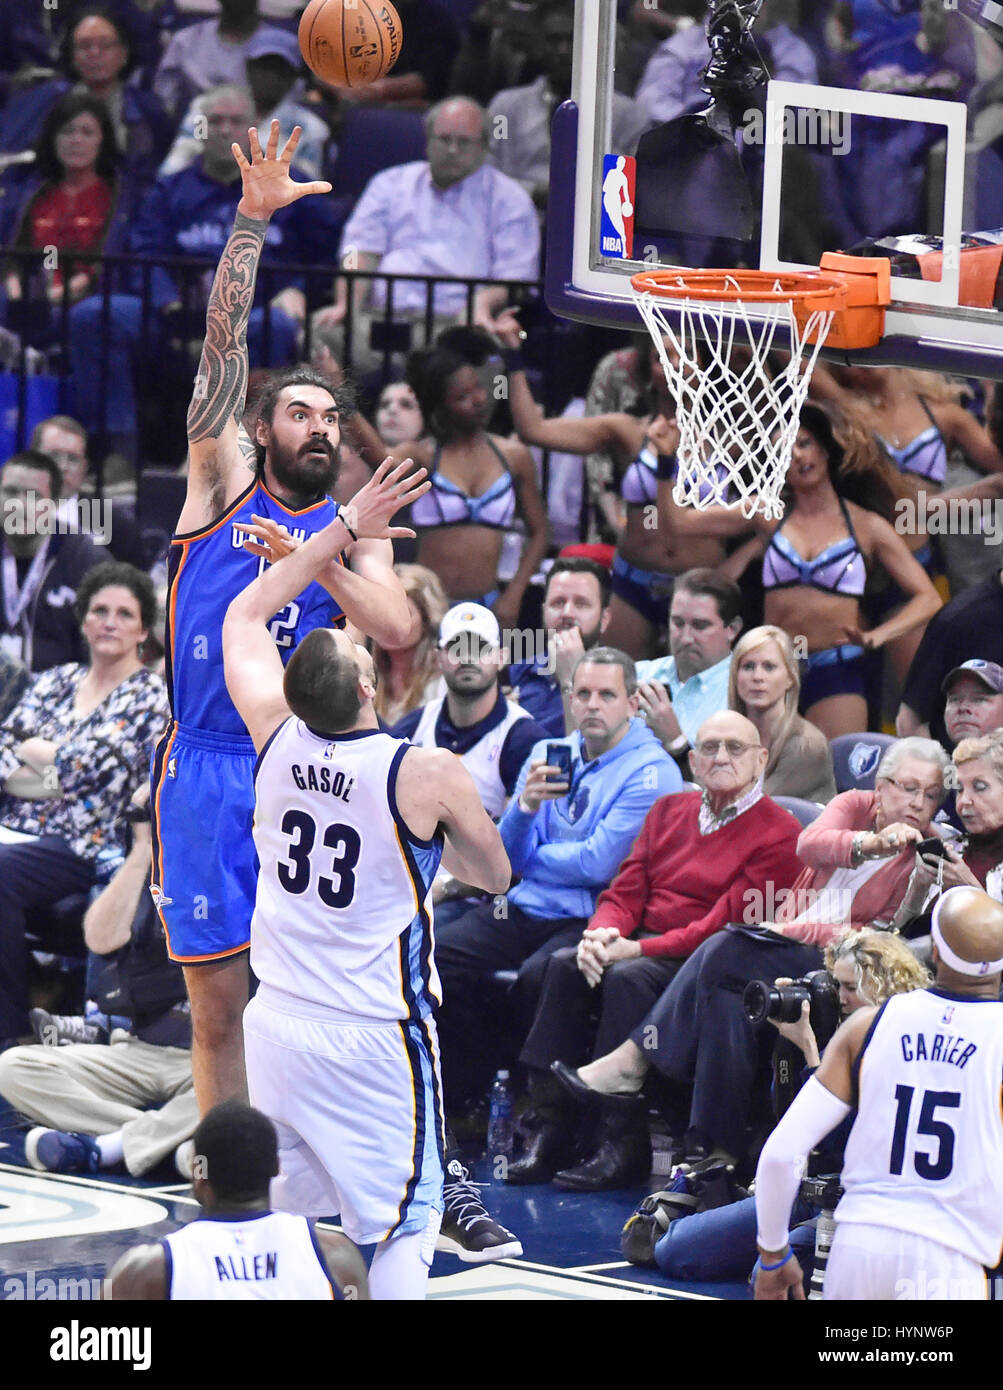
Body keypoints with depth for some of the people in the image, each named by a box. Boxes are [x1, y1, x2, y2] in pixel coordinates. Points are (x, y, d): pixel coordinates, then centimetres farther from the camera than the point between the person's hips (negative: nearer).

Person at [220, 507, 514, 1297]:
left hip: (276, 1022, 5)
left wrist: (343, 531, 16)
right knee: (405, 1225, 5)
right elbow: (495, 877, 2)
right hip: (375, 1040, -5)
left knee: (271, 1216, 17)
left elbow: (245, 616, 14)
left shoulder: (276, 737, -6)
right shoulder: (428, 776, -18)